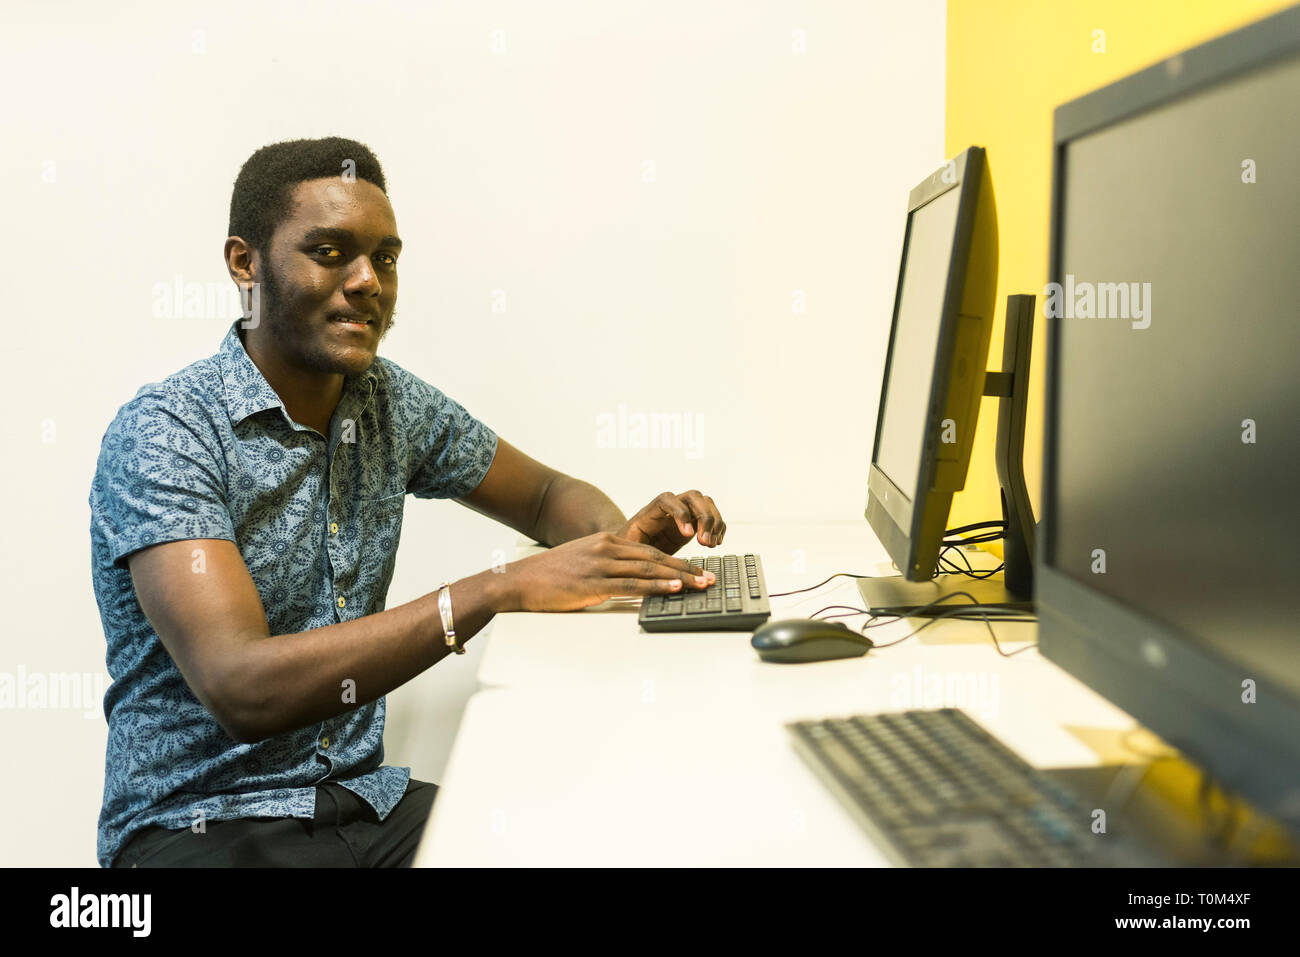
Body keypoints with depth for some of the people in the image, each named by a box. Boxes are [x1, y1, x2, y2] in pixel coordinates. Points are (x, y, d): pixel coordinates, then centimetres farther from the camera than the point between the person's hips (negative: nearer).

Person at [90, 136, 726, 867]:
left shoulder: (393, 403, 4)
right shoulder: (165, 433, -14)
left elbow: (547, 495, 17)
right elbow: (241, 688, -25)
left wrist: (623, 538, -7)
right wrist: (502, 589, -29)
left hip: (366, 802, 6)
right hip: (199, 825, -5)